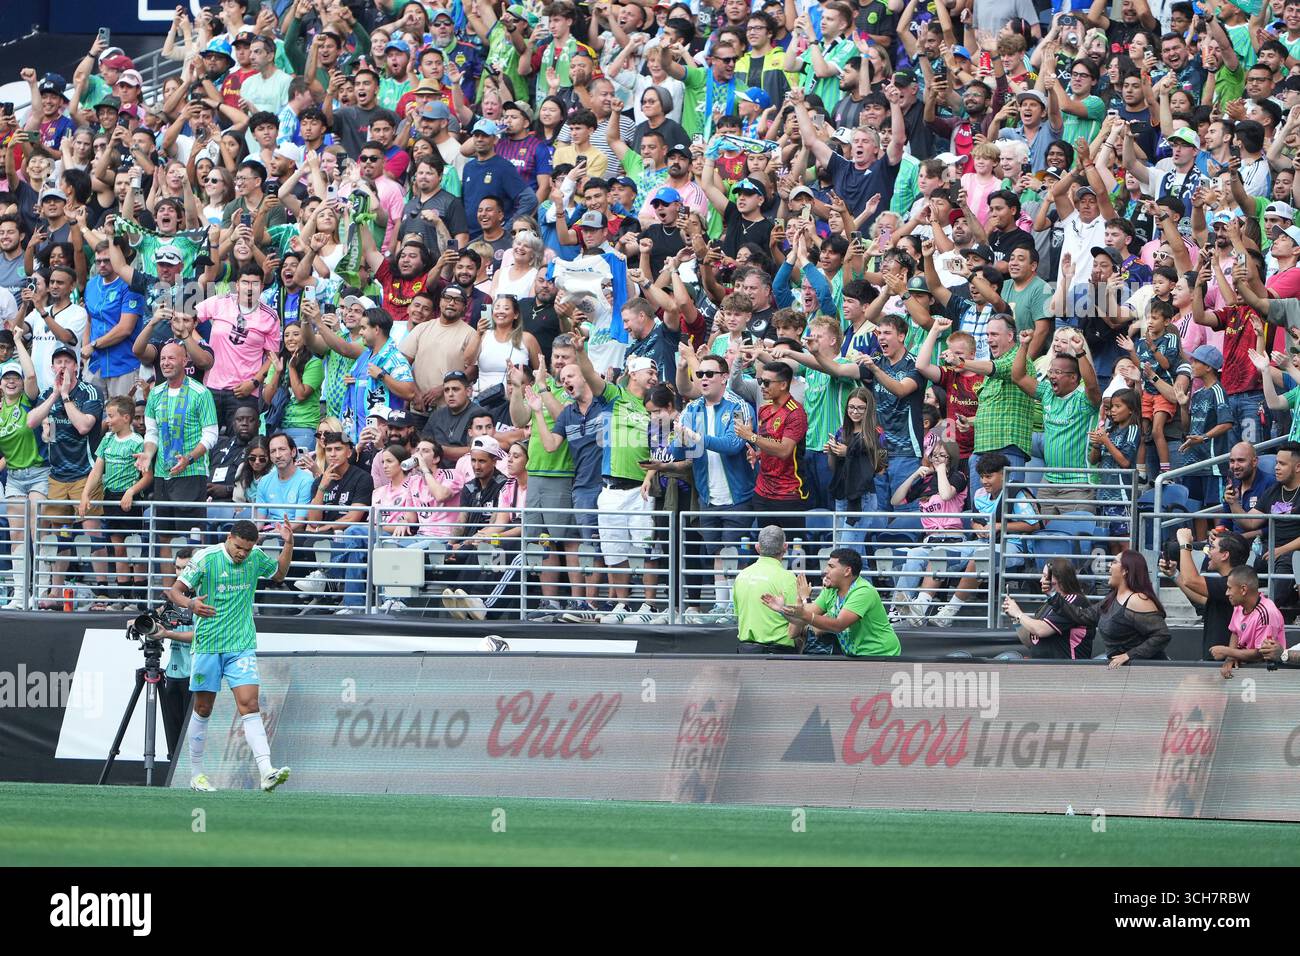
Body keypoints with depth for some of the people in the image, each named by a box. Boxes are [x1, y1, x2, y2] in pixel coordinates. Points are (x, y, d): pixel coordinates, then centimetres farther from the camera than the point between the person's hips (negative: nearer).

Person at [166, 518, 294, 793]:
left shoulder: (256, 557, 2)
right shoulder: (205, 559, -10)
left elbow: (279, 574, 23)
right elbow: (175, 591, -8)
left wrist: (288, 544, 7)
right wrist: (190, 603, -30)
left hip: (242, 646, 2)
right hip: (207, 644, -2)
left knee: (249, 704, -13)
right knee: (203, 709, 7)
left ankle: (267, 773, -25)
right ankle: (197, 773, 22)